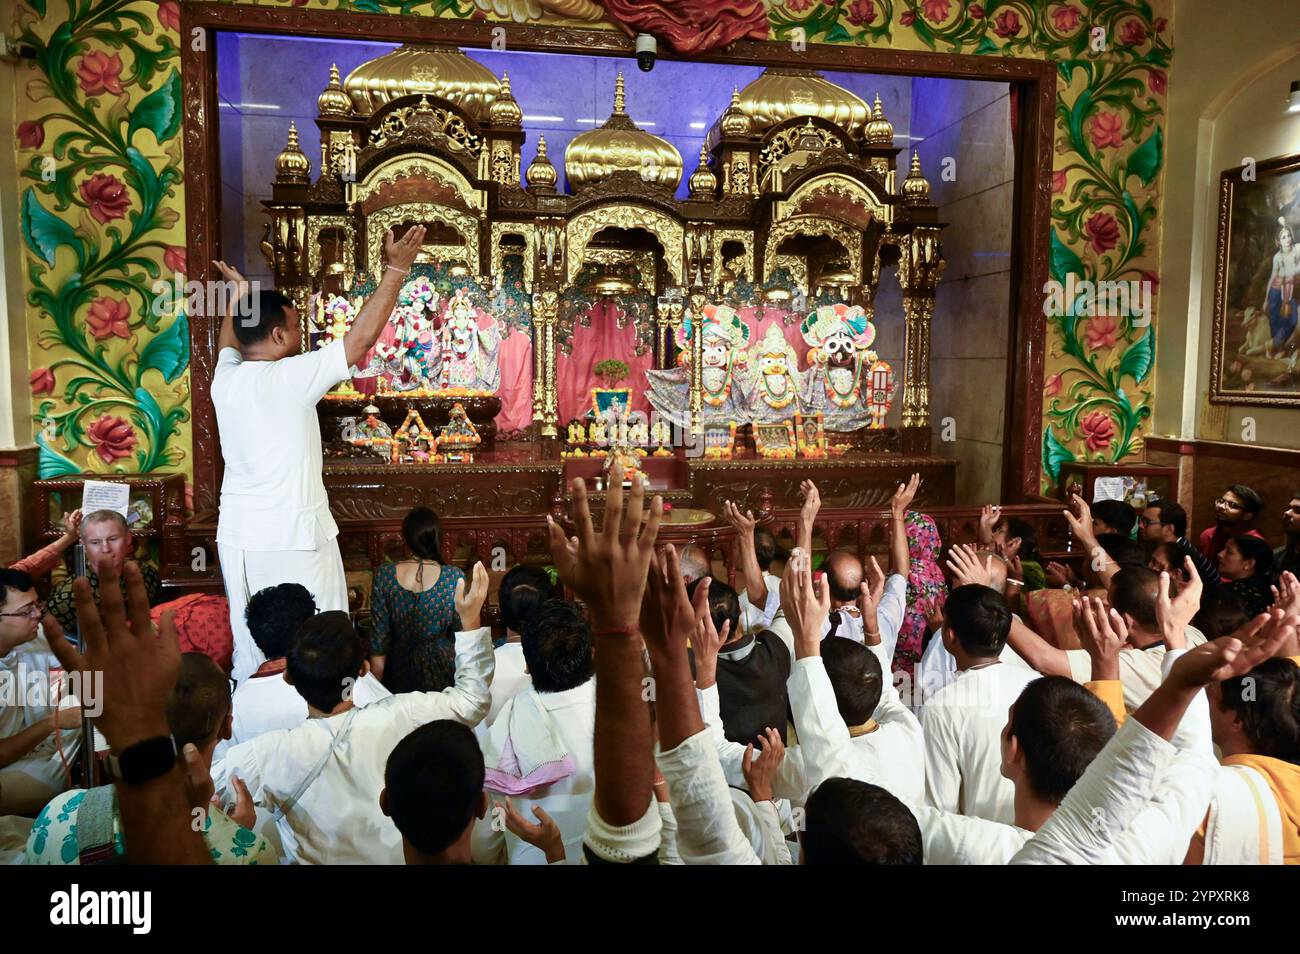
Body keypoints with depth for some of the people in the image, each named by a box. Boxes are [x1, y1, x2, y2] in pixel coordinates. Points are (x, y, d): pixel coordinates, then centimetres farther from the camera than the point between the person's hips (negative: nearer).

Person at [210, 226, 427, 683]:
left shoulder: (225, 378, 5)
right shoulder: (289, 378, -15)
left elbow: (228, 341, 29)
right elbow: (360, 338, -15)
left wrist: (239, 295, 44)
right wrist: (395, 270, -9)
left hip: (237, 535, 7)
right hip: (292, 537, -7)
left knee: (248, 646, 13)